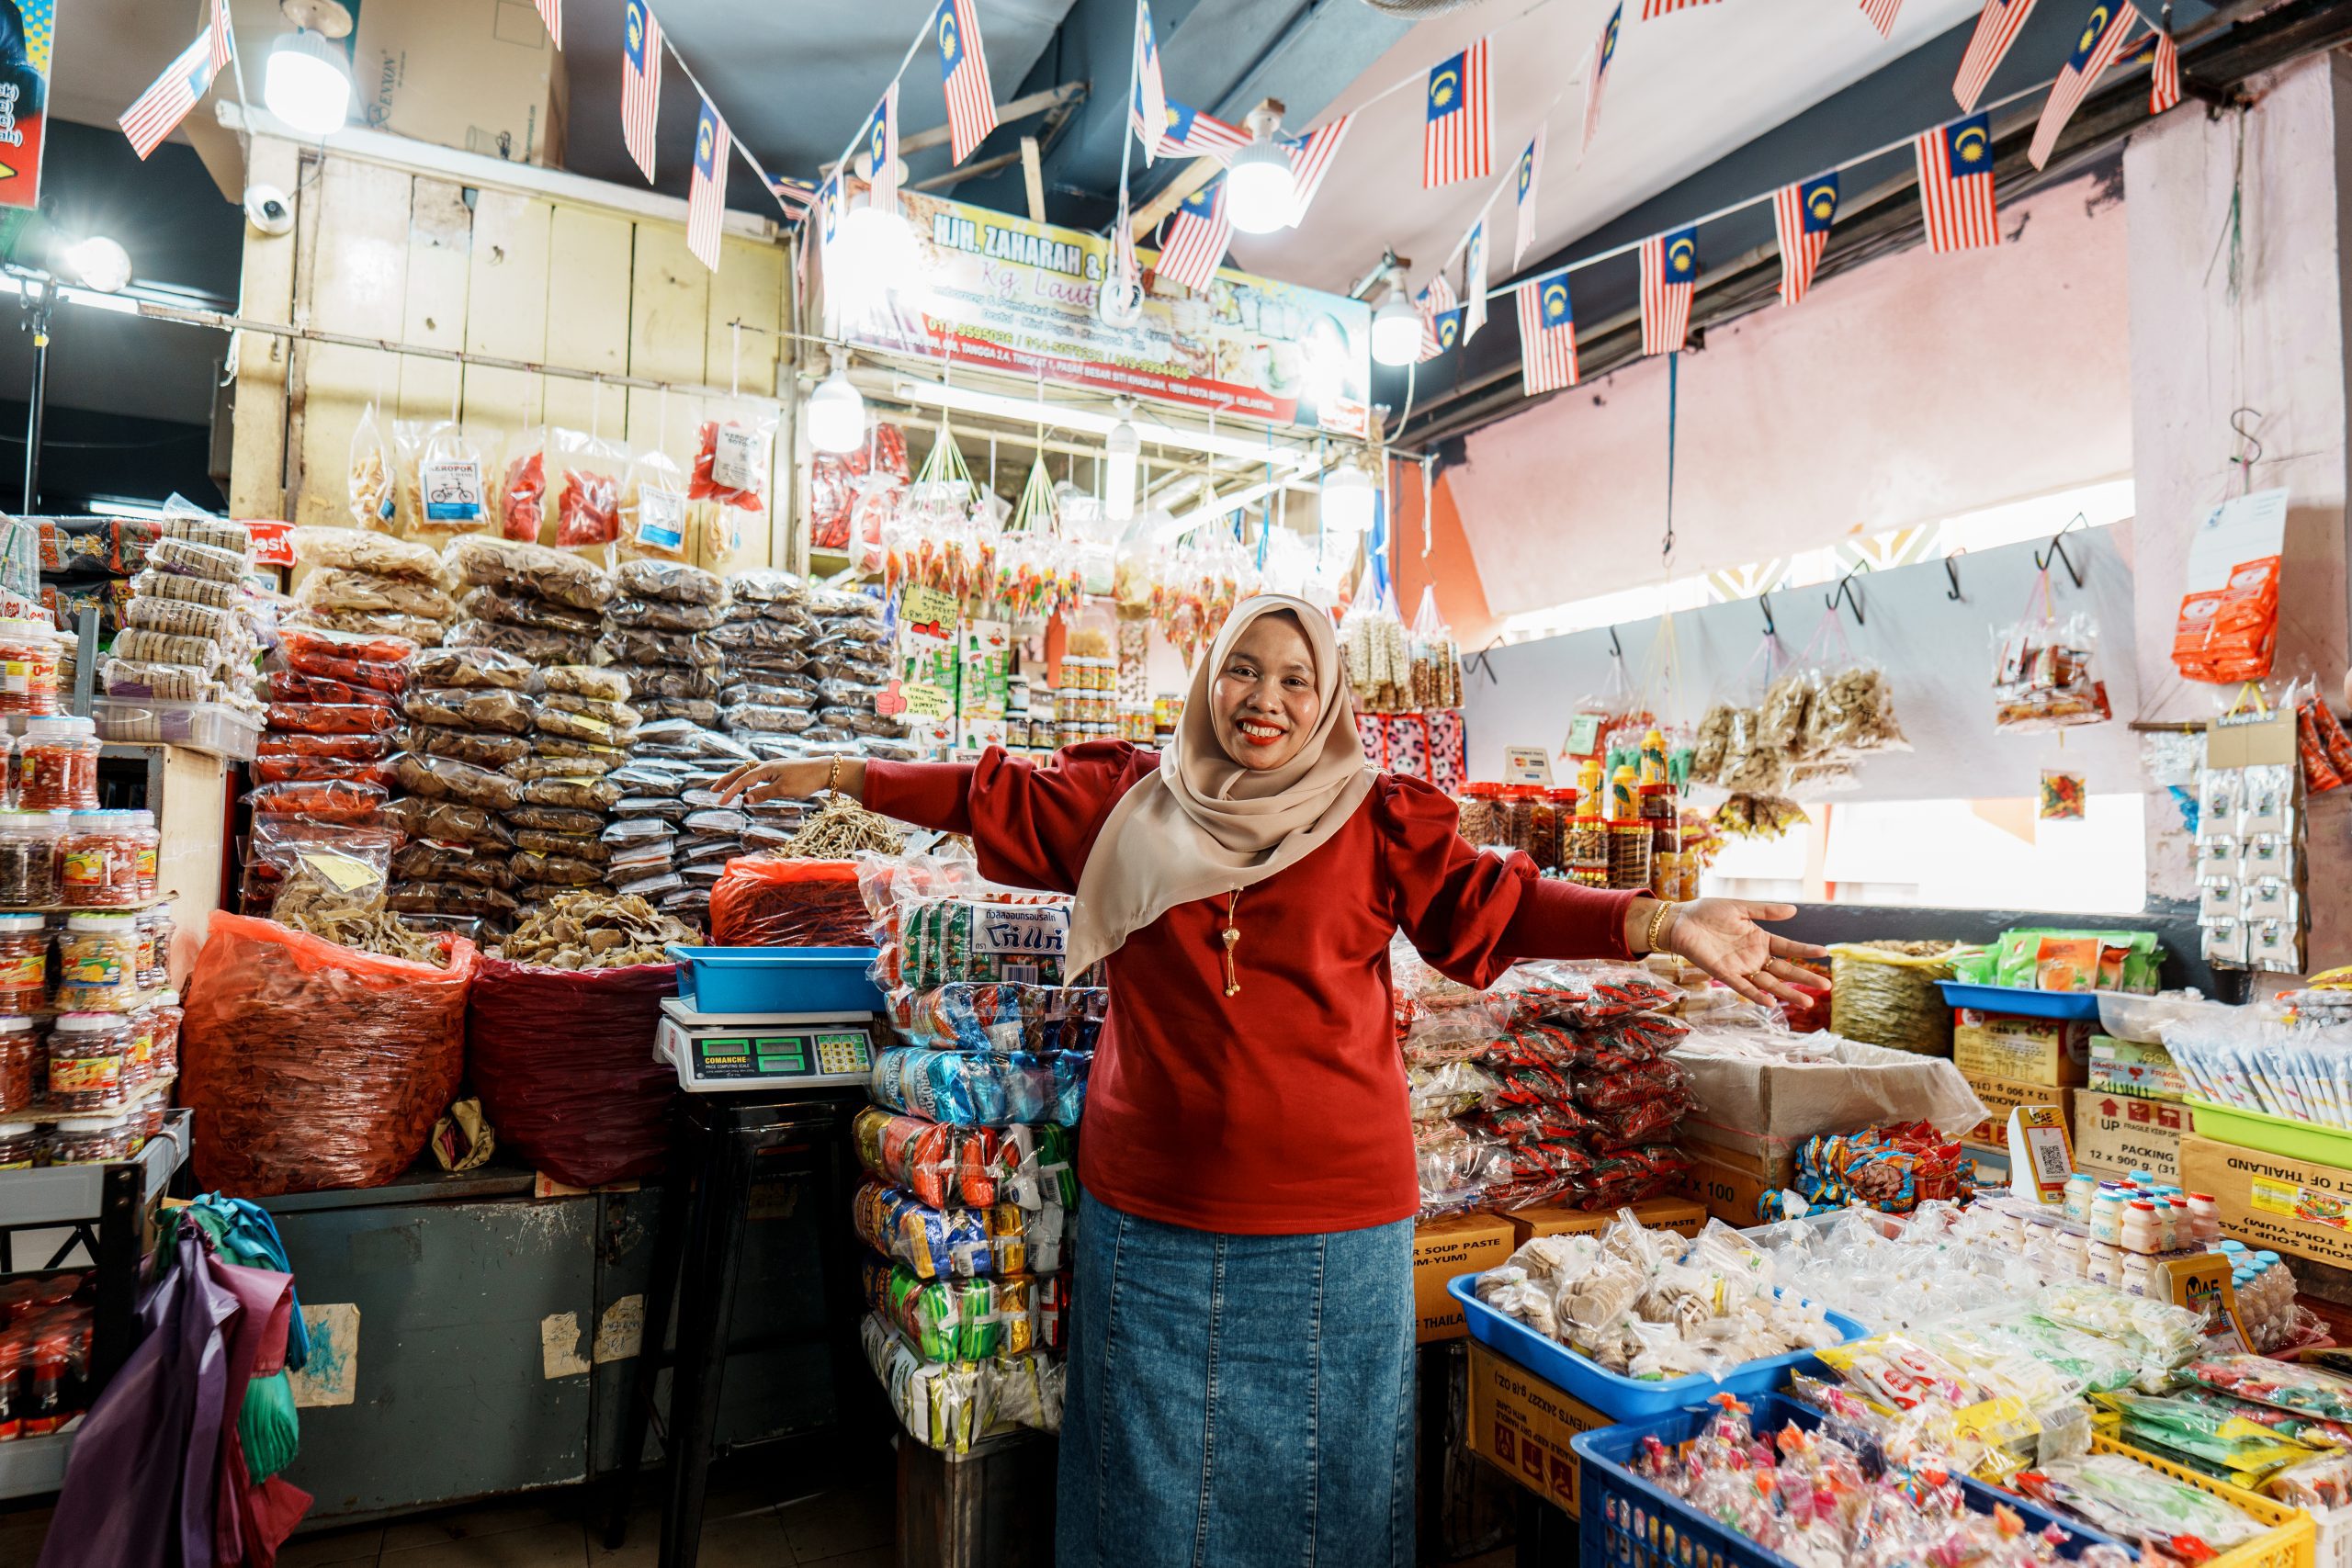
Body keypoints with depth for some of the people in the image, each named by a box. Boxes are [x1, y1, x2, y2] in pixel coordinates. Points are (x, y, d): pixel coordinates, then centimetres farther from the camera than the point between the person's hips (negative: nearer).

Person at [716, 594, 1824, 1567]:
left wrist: (1664, 925, -19)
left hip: (1331, 1221, -1)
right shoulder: (1126, 802, 3)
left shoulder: (1377, 819, -2)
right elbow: (995, 797, 11)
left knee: (1315, 1475, 16)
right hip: (1149, 1214, 2)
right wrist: (834, 777, 14)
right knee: (1149, 1478, 20)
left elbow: (1491, 903, -8)